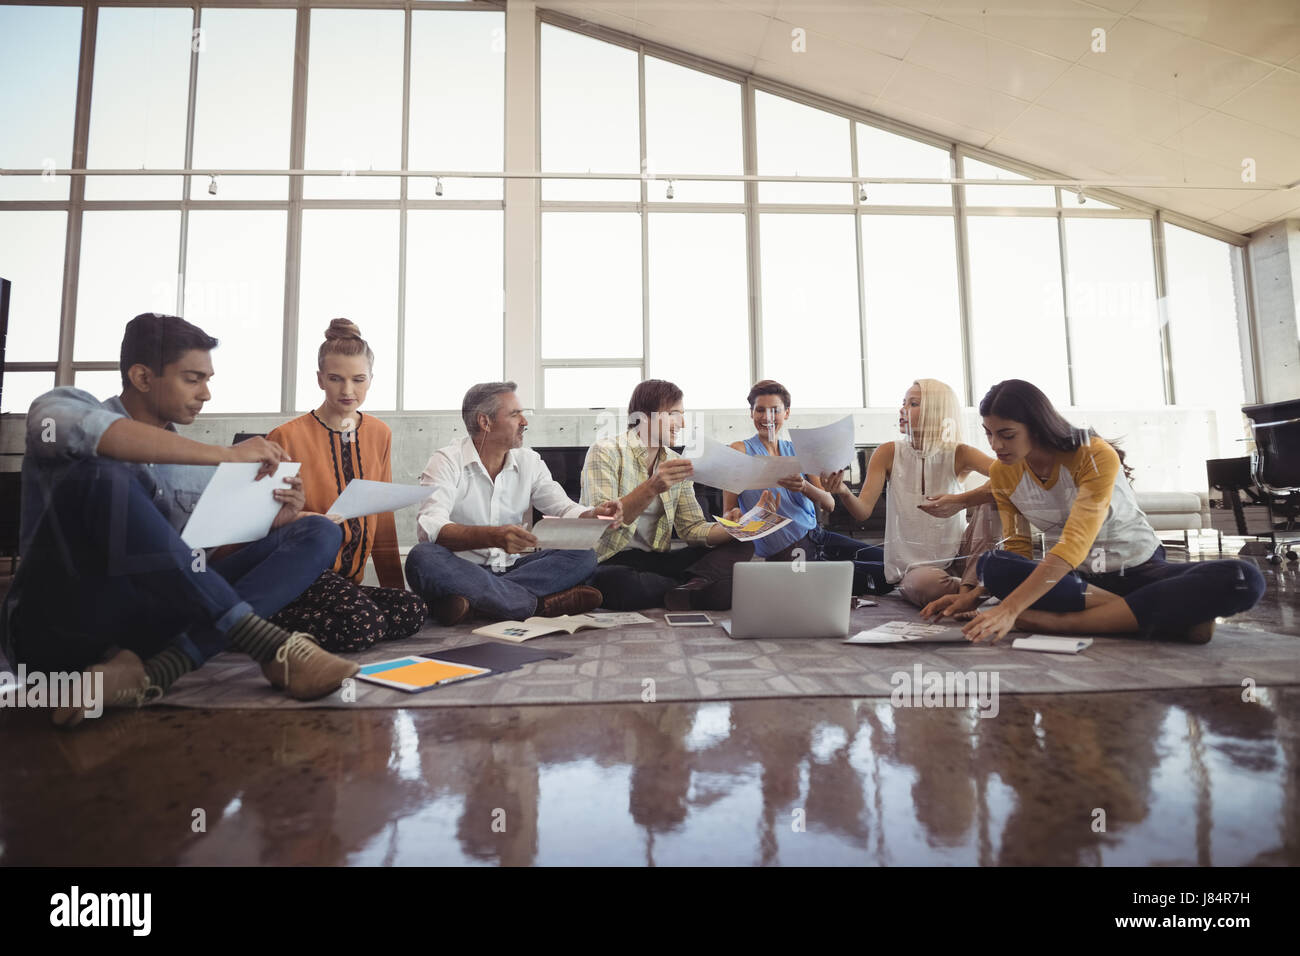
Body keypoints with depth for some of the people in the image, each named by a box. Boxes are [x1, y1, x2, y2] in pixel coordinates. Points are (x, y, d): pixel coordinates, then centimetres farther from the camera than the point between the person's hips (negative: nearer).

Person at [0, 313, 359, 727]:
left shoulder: (198, 466, 16)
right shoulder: (66, 405, 4)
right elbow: (63, 429, -22)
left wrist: (267, 524, -7)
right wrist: (226, 455, -22)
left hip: (152, 624, 5)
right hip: (60, 624, -4)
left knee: (317, 532, -8)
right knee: (102, 476, -29)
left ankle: (155, 670, -29)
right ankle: (270, 645, -32)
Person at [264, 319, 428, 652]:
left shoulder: (379, 434, 10)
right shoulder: (288, 436, -5)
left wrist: (395, 584, 10)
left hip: (350, 576, 6)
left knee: (414, 611, -22)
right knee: (361, 623, -32)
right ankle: (269, 621, -4)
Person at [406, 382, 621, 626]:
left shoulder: (529, 461, 9)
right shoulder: (447, 461, -6)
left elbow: (565, 509, 5)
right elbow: (429, 527, -21)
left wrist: (592, 516, -20)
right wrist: (493, 536, -38)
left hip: (513, 567, 4)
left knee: (583, 555, -16)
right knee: (421, 557, -34)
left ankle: (470, 599, -27)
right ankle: (538, 603, -30)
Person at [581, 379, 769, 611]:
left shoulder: (675, 463, 12)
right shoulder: (605, 452, -6)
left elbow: (692, 529, 7)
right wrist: (651, 488, -31)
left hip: (656, 560, 6)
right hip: (612, 563, -6)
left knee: (740, 545, -8)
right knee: (618, 582, -41)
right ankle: (700, 587, -19)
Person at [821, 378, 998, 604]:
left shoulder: (958, 454, -6)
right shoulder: (889, 453, -3)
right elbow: (863, 511, -11)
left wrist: (961, 501, -36)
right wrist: (843, 492, -34)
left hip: (956, 552, 1)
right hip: (914, 562, -1)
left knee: (994, 497, -21)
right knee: (927, 585, -36)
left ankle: (968, 586, -18)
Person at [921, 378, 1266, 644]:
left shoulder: (1097, 457, -22)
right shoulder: (1001, 474, -8)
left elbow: (1073, 545, -33)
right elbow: (1018, 551, -2)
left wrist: (1010, 609, -43)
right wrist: (975, 597, -19)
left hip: (1140, 568, -2)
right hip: (1074, 577, 2)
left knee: (1244, 580, -31)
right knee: (992, 565, -30)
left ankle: (1058, 621, -35)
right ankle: (1168, 614, -26)